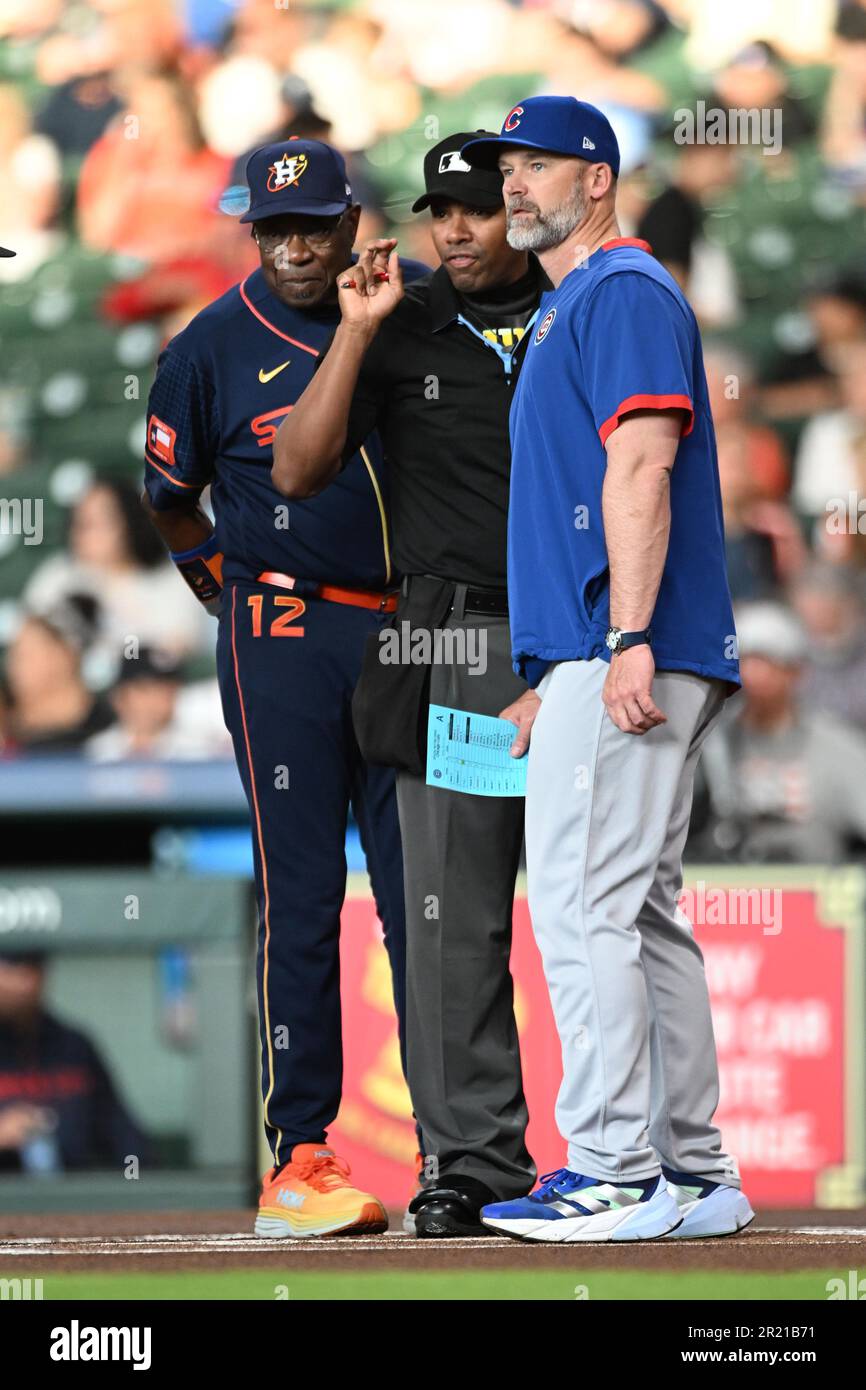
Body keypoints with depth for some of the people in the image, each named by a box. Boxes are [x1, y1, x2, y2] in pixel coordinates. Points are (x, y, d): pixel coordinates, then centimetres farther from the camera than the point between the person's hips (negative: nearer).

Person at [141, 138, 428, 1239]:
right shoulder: (213, 348, -3)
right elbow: (171, 500, 9)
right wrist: (243, 605, 7)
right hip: (286, 642, -3)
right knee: (300, 897, -6)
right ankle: (298, 1160, -5)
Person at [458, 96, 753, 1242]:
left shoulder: (624, 290, -7)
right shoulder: (566, 309, 24)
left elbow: (642, 470, -18)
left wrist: (628, 643, -26)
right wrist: (551, 678, 24)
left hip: (627, 662, -11)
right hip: (590, 663, 11)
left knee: (583, 907, -13)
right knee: (640, 918, 10)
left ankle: (619, 1176, -14)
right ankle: (694, 1177, 12)